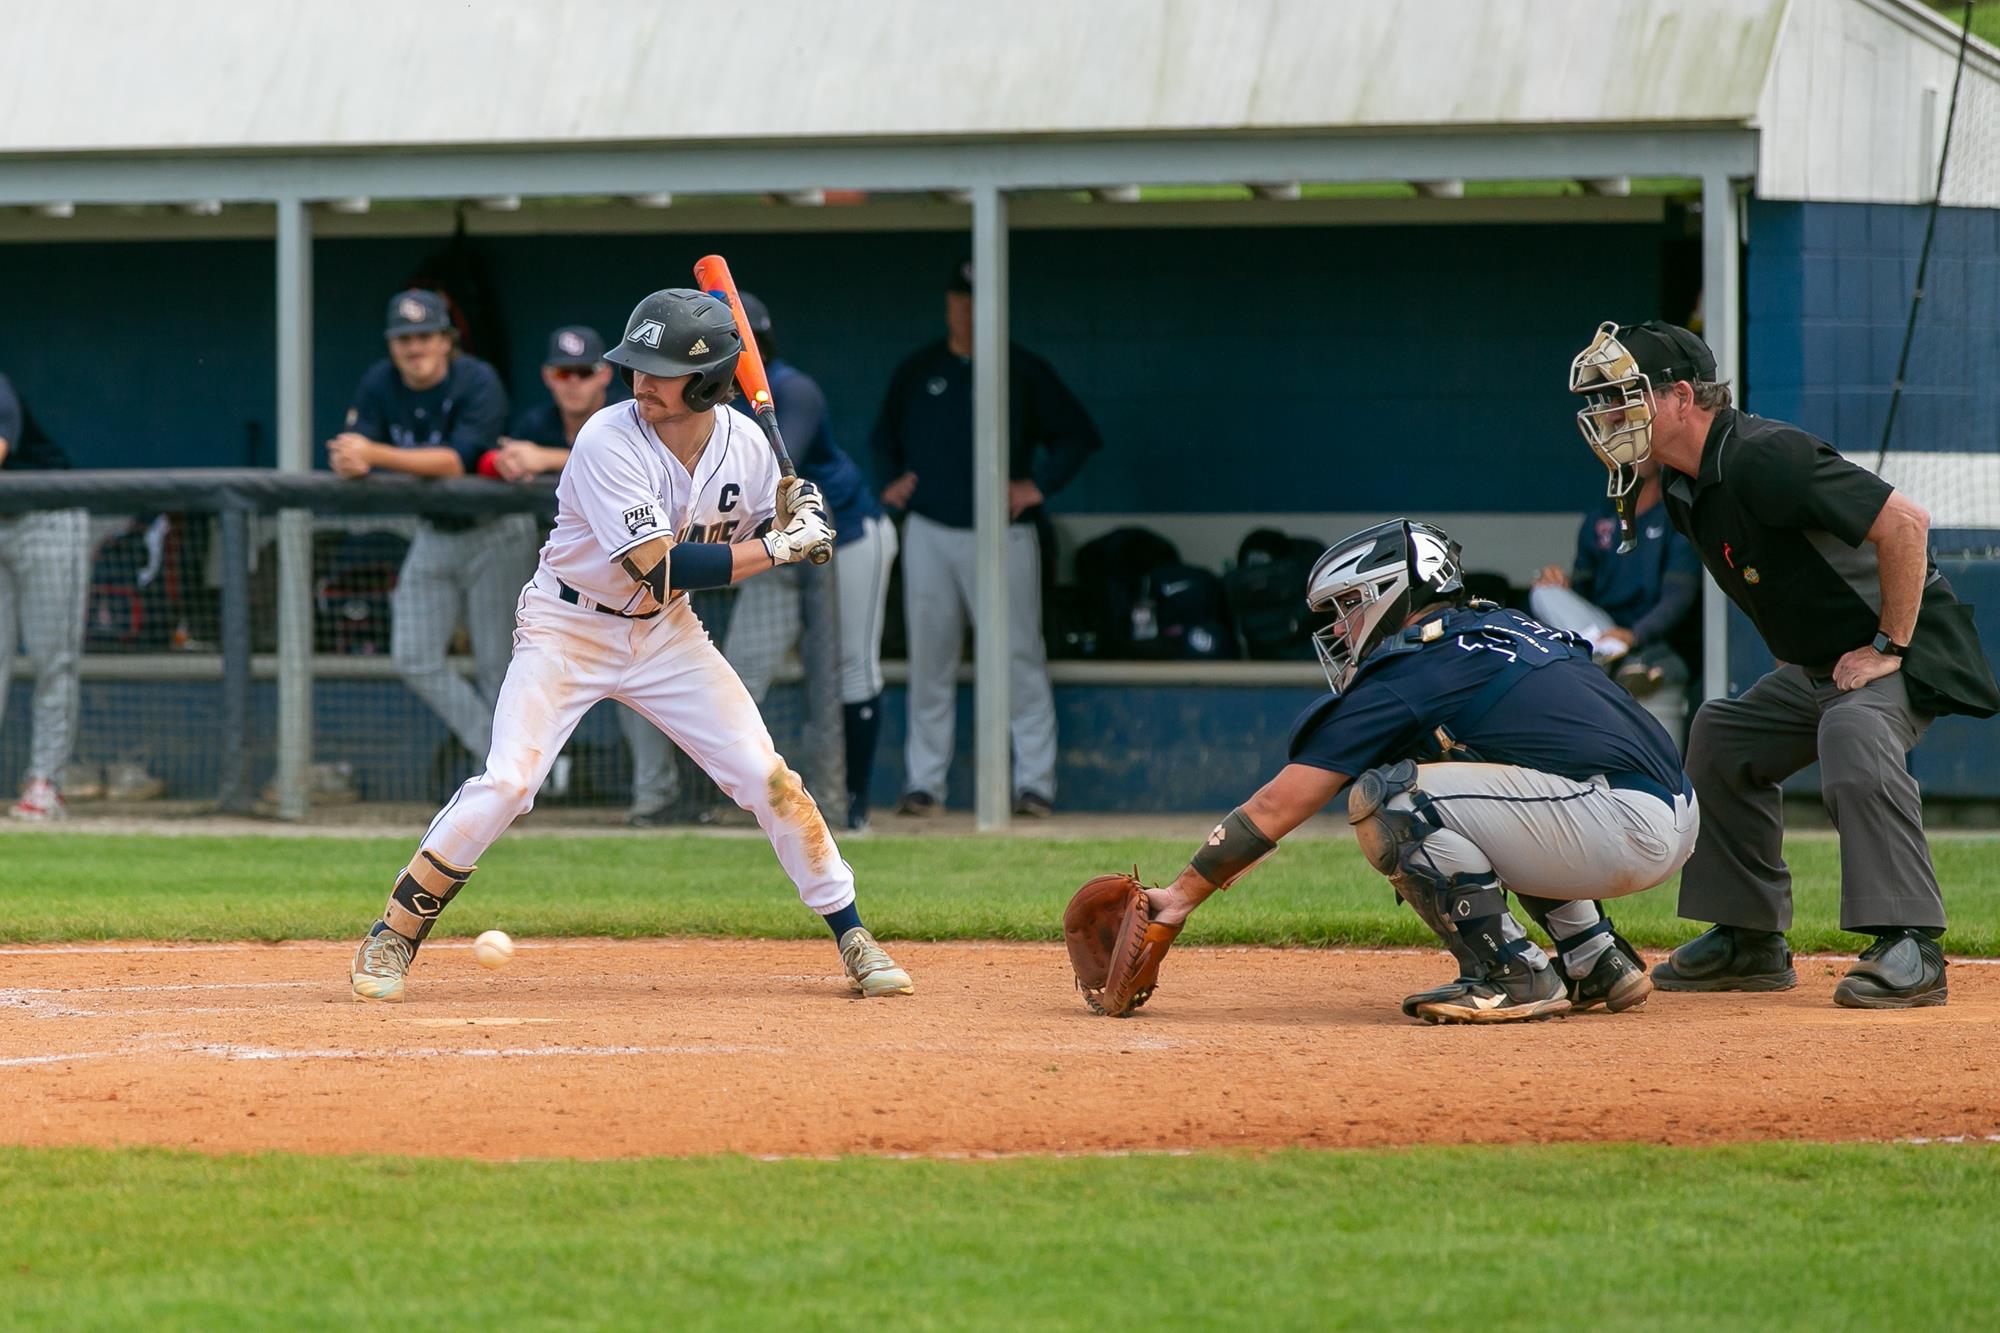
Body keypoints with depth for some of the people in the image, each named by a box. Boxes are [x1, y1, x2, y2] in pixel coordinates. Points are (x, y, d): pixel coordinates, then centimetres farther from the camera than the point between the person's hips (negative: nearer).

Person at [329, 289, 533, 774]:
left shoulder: (478, 383, -21)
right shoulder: (379, 385, -5)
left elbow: (455, 461, -33)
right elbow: (353, 459, -11)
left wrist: (375, 454, -41)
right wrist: (350, 463, -37)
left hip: (495, 531, -6)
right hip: (434, 534, 6)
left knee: (497, 665, -5)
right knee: (414, 659, -1)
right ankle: (493, 755, 6)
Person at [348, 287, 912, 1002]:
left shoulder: (744, 445, -9)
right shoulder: (608, 441, -26)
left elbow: (749, 544, 6)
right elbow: (660, 568, -31)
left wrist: (789, 520, -17)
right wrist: (780, 546, -29)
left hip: (665, 634, 4)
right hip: (567, 629, -4)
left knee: (765, 776, -5)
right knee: (506, 782, -17)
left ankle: (852, 937, 8)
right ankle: (392, 938, -3)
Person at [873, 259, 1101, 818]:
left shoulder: (1025, 371, 2)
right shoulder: (917, 372, 11)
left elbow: (1078, 435, 6)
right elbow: (885, 436, 24)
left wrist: (1038, 485, -6)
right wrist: (893, 480, 6)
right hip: (929, 535, 3)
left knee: (1020, 659, -7)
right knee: (929, 661, 4)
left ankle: (1035, 782, -5)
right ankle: (924, 782, 9)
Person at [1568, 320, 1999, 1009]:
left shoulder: (1765, 458, -26)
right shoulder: (1685, 492, 5)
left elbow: (1904, 521, -29)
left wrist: (1888, 648, -25)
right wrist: (1791, 654, 14)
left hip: (1908, 648, -11)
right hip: (1816, 666, 11)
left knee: (1855, 736, -36)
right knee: (1723, 738, 16)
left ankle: (1909, 945, -34)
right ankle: (1751, 941, 23)